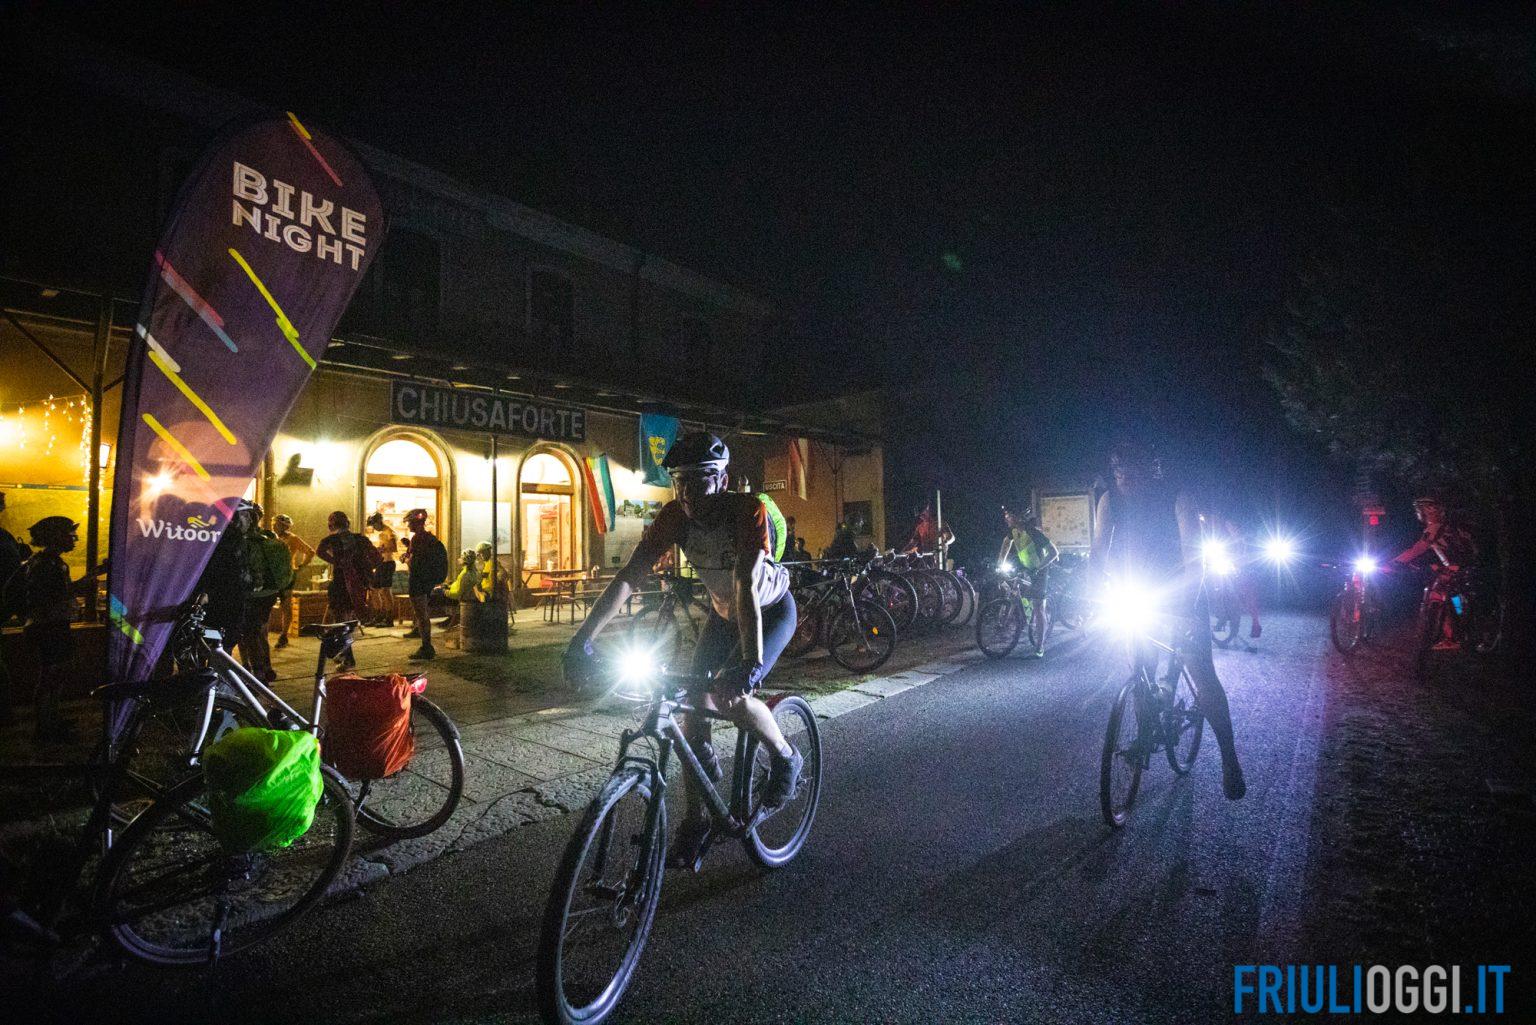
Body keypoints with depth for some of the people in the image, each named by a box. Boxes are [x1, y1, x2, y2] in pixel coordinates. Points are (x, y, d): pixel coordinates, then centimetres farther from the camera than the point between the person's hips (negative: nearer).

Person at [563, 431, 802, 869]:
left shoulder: (748, 511, -33)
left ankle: (786, 758, 4)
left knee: (729, 692, -26)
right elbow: (628, 577, -27)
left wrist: (750, 661, -54)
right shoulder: (675, 516, -21)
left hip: (772, 611, -5)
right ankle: (695, 823, 10)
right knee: (693, 701, -7)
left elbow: (746, 586, -43)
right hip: (722, 614, 5)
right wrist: (582, 640, -34)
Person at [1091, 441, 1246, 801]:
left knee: (1203, 676, -8)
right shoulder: (1110, 499, -10)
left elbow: (1193, 555, -25)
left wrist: (1189, 604, -38)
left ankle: (1230, 761, 4)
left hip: (1181, 595, -3)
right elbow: (1099, 552, -12)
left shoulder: (1176, 499, -19)